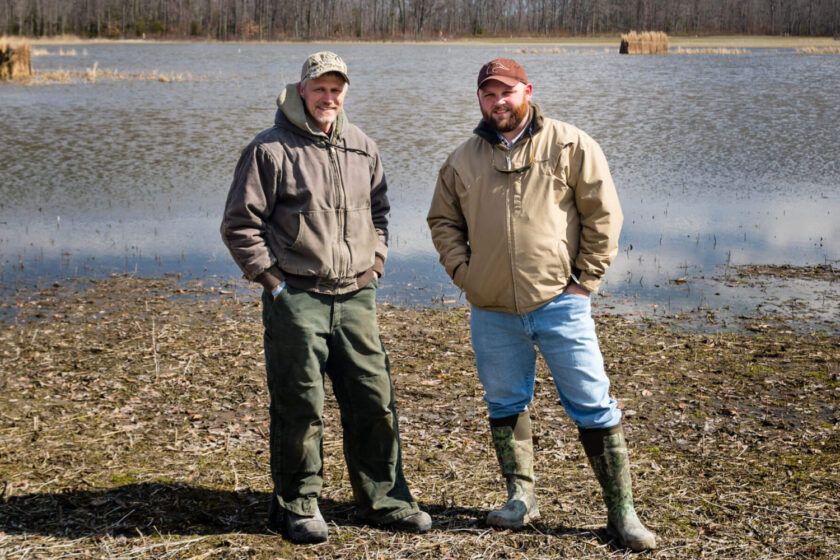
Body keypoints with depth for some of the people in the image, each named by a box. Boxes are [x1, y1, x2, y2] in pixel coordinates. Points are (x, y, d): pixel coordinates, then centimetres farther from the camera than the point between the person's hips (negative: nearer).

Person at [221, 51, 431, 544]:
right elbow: (240, 226, -4)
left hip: (356, 299, 5)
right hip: (296, 300, -4)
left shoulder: (363, 148, 12)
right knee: (300, 408, 1)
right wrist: (272, 279, -8)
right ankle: (298, 506, 17)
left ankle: (384, 499, 21)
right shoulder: (270, 150, -5)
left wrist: (374, 264, 12)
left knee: (375, 400, 7)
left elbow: (379, 213, 25)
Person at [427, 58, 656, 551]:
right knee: (506, 404, 13)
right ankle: (521, 497, 28)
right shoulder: (463, 160, 9)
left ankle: (622, 511, 7)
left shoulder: (570, 145, -1)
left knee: (594, 406, -2)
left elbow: (603, 213, -1)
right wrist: (463, 273, 5)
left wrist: (586, 279, -5)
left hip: (559, 303, -3)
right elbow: (443, 221, 18)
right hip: (491, 310, 4)